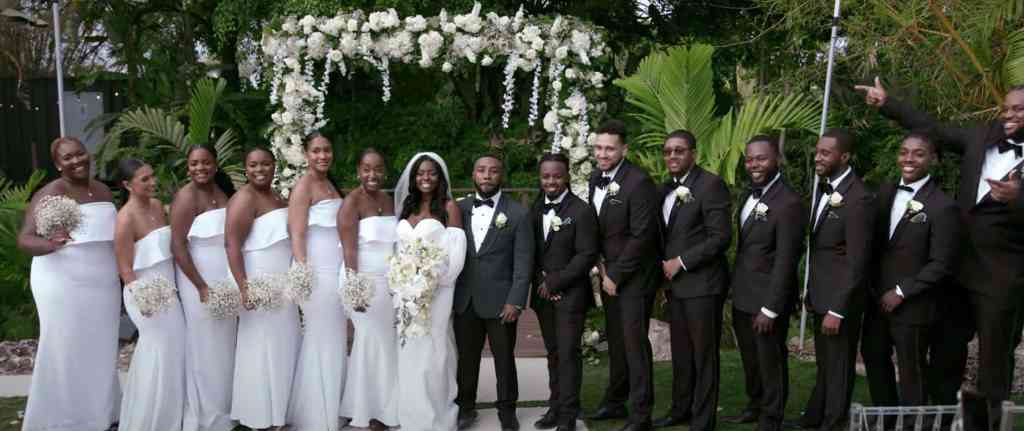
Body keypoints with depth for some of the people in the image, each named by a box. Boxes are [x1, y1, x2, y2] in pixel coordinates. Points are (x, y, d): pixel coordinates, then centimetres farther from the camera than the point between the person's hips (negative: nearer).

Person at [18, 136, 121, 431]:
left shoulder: (103, 191, 11)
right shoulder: (51, 194, -9)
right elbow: (24, 239, -17)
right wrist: (49, 244, -38)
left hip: (103, 285, 6)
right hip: (65, 286, -6)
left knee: (102, 351, 12)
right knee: (67, 352, 0)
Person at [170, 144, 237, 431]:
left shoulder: (224, 191, 9)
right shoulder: (186, 197, -12)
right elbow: (177, 247, -16)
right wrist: (202, 287, -19)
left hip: (226, 278, 7)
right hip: (200, 278, -6)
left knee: (226, 346, 14)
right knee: (206, 348, 3)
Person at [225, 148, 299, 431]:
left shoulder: (277, 198, 14)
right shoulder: (245, 198, -13)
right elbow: (232, 245, -20)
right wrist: (243, 287, -28)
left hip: (283, 283, 9)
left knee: (284, 346, 14)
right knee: (262, 348, 0)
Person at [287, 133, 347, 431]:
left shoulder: (331, 184, 15)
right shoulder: (303, 186, -9)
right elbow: (296, 237, -14)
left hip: (337, 273, 8)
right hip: (316, 273, -8)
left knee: (336, 343, 13)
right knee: (321, 344, 0)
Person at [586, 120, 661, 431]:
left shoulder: (639, 182, -19)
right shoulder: (596, 178, 6)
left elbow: (641, 236, -20)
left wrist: (616, 275, -15)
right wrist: (602, 263, 4)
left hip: (635, 273, -7)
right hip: (610, 271, 7)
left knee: (634, 340, -6)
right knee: (615, 339, 15)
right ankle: (615, 402, 29)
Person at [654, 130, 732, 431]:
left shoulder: (711, 185, -10)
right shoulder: (666, 189, 13)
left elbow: (720, 237, -16)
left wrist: (681, 261, -15)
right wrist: (665, 268, 8)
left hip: (702, 284, -7)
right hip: (674, 283, 7)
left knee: (704, 354, 2)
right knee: (680, 352, 15)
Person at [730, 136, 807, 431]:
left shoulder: (789, 203, -20)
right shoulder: (751, 193, 6)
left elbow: (785, 261, -21)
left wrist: (771, 309, -19)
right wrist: (736, 288, 11)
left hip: (767, 299, -8)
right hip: (742, 296, 8)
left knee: (771, 362, 10)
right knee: (750, 358, 23)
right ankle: (754, 406, 43)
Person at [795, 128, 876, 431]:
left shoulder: (858, 199, -21)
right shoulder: (824, 187, 6)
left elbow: (857, 263, -21)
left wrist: (837, 310, -20)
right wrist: (811, 291, 12)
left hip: (839, 298, -8)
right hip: (821, 294, 8)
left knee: (838, 367, 8)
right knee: (824, 364, 22)